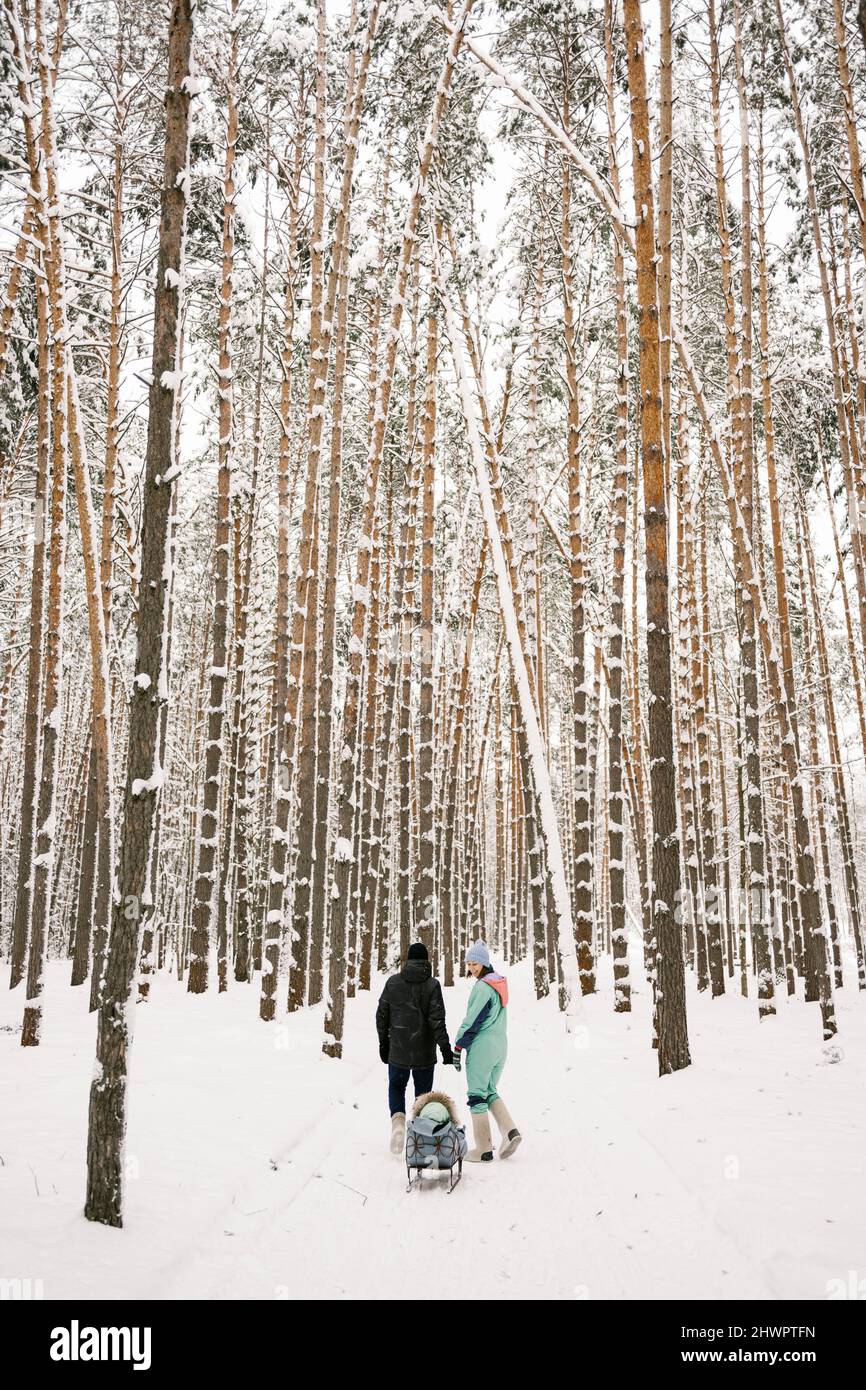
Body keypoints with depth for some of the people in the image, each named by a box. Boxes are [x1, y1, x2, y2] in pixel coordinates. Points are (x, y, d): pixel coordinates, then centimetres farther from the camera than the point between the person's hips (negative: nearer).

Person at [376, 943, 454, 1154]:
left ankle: (398, 1119, -7)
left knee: (396, 1087, 18)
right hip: (424, 1053, -1)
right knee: (423, 1093, 13)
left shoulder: (392, 982, -1)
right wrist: (445, 1048, -9)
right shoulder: (432, 985, -9)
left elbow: (382, 1015, 4)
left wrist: (383, 1042, 15)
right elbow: (437, 1019, -13)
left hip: (397, 1051, 2)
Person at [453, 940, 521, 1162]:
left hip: (482, 1045, -8)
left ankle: (483, 1150, 4)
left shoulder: (482, 986, -14)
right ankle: (510, 1131, 1)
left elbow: (472, 1019, -16)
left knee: (477, 1095, 1)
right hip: (501, 1043, 8)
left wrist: (457, 1047, -11)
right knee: (490, 1091, 19)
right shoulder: (500, 982, 11)